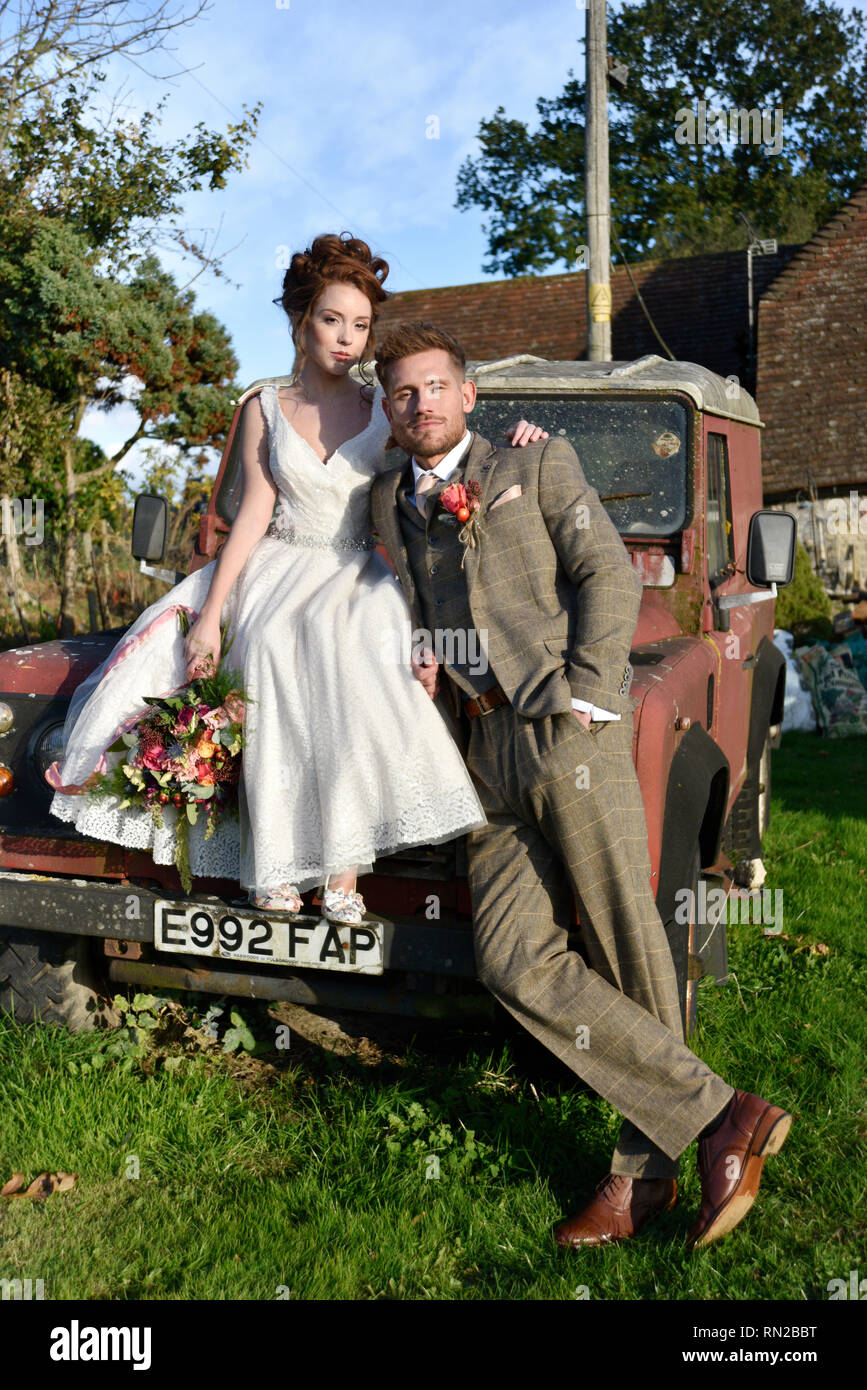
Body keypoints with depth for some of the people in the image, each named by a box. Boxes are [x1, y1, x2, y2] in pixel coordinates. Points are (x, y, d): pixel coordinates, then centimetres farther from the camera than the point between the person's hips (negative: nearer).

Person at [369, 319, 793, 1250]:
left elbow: (609, 576, 0)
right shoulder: (388, 503, 22)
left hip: (566, 728, -4)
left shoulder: (540, 467, 10)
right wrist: (422, 661, 4)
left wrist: (585, 695, -11)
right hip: (487, 746, 5)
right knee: (514, 963, -7)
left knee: (626, 952, -2)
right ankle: (718, 1114, 0)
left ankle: (646, 1169, 11)